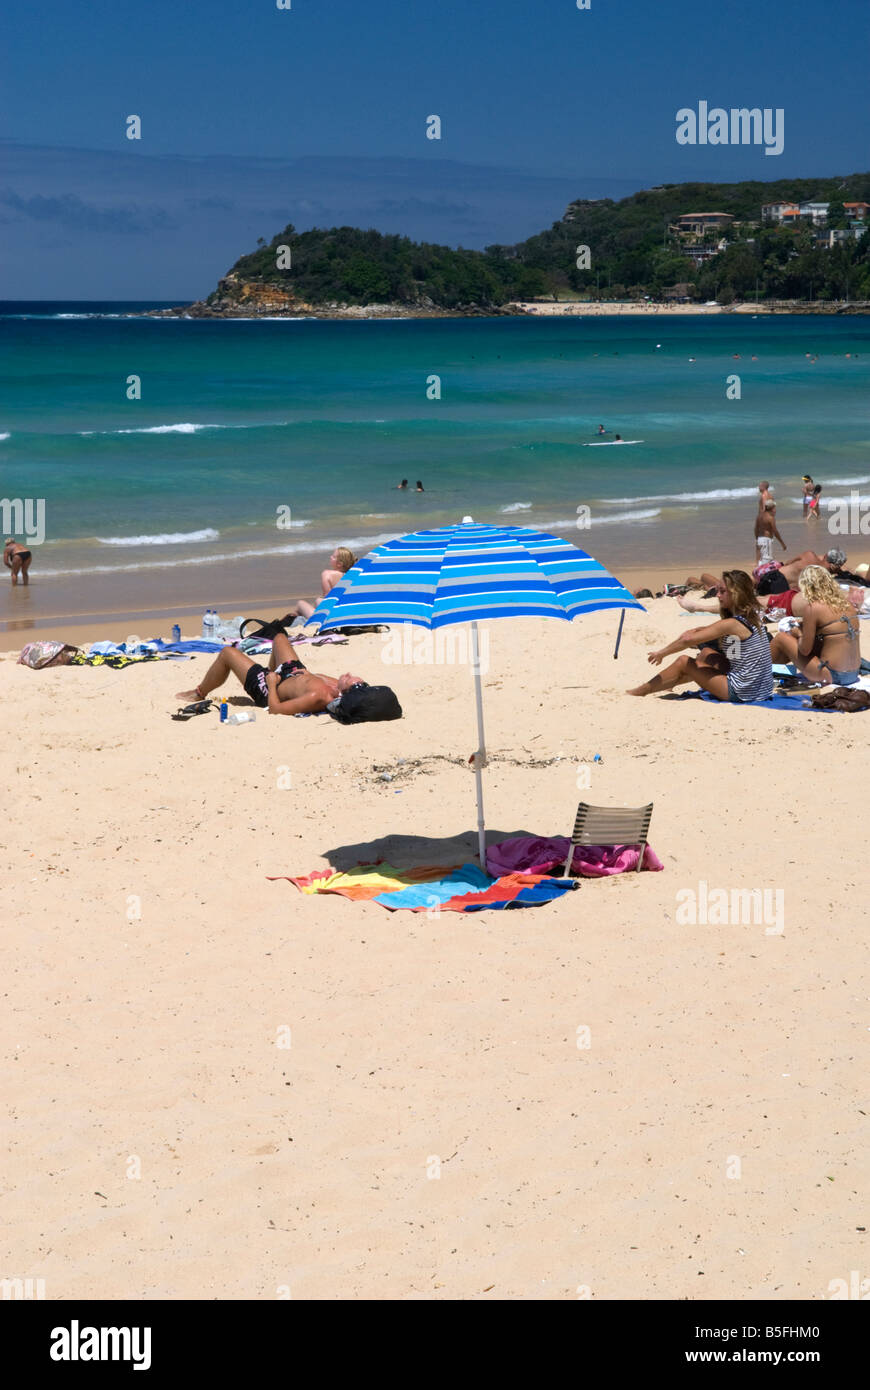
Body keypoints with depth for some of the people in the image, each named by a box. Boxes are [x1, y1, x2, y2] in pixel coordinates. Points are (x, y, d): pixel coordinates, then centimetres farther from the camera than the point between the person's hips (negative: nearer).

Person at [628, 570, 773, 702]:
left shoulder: (731, 624, -19)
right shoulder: (752, 616, 8)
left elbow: (688, 640, -15)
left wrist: (661, 653, -4)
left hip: (742, 694, -8)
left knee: (683, 662, 2)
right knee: (706, 653, 24)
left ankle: (638, 692, 18)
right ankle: (670, 683, 39)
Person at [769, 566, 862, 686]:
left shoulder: (813, 607, -12)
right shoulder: (847, 603, 7)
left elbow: (805, 650, -9)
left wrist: (801, 631, 11)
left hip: (831, 677, -7)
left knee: (781, 638, 9)